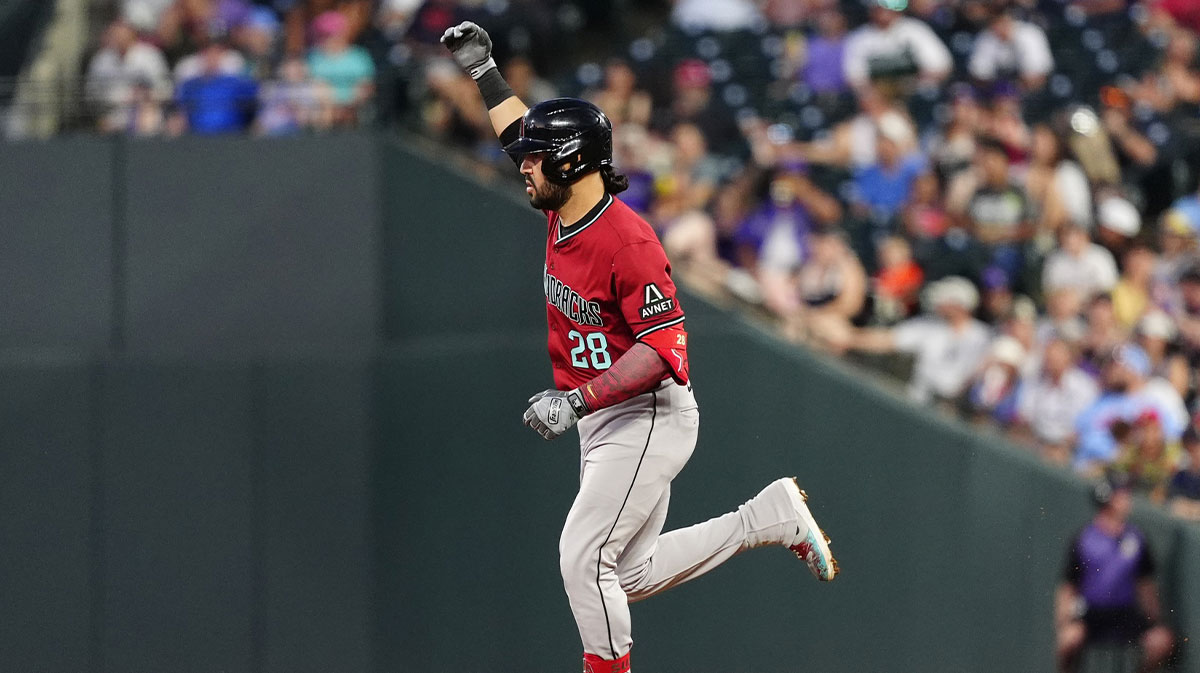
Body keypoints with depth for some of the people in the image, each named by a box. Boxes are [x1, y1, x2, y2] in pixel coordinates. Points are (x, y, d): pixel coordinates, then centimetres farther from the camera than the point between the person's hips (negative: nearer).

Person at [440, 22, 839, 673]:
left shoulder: (626, 241, -23)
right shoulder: (563, 212, 3)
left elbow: (662, 350, -26)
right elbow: (521, 137, 24)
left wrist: (576, 400, -32)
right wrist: (484, 73, 21)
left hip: (648, 419, -10)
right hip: (600, 423, 10)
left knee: (583, 558, -14)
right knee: (630, 575, 12)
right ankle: (770, 518, 19)